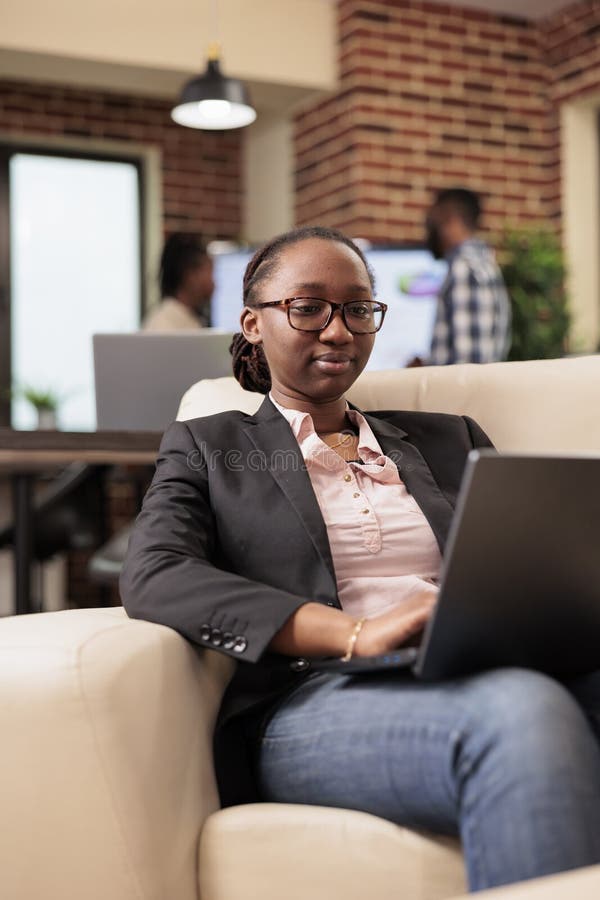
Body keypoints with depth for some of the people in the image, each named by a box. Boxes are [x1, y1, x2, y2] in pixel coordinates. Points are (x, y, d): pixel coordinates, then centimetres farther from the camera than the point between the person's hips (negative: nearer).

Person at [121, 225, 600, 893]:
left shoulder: (449, 439, 28)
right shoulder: (208, 448, 17)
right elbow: (152, 578, -2)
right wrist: (356, 632, -17)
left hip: (482, 680, 4)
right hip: (313, 699, -3)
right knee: (521, 709, -36)